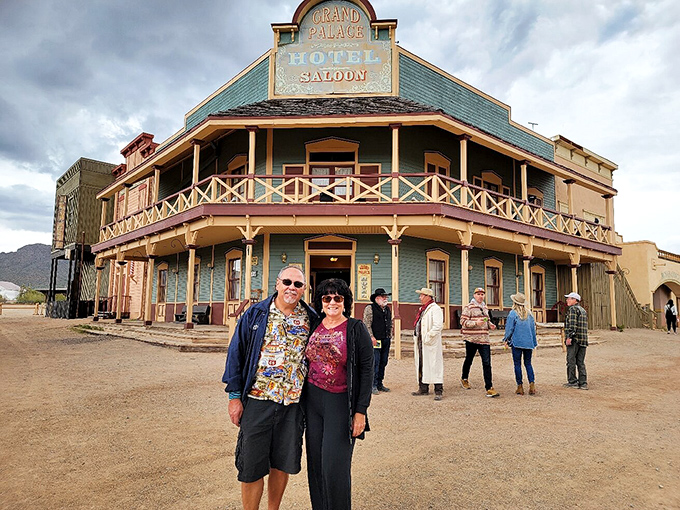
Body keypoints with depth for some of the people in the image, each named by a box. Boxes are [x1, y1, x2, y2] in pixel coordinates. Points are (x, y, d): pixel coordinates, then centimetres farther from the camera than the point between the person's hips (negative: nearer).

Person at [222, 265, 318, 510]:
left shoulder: (311, 319, 3)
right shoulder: (255, 314, -2)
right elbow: (236, 353, -1)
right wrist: (235, 396, -4)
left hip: (294, 402, 2)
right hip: (258, 399, -2)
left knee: (283, 463, 14)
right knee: (252, 465, 4)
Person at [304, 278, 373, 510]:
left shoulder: (356, 329, -7)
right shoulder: (314, 326, 6)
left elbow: (367, 370, -8)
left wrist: (361, 411, -11)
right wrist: (302, 401, 13)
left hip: (341, 402, -4)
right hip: (312, 400, 5)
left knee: (334, 467, -3)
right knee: (315, 463, 11)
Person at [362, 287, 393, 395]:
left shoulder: (388, 309, 17)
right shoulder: (370, 308, -6)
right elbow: (367, 324, -11)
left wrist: (390, 336, 18)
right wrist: (372, 337, -16)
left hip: (386, 340, 7)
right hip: (375, 340, -7)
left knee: (383, 363, 10)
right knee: (375, 363, -7)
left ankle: (379, 384, 20)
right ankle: (373, 385, 0)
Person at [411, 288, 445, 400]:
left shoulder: (435, 309, -10)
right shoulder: (422, 309, 19)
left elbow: (438, 326, -20)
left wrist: (427, 337, -20)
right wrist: (416, 338, 13)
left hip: (431, 344, -9)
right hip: (420, 342, 9)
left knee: (434, 365, -5)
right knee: (421, 365, 12)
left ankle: (439, 391, 1)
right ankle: (423, 389, 22)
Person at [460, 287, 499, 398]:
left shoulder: (485, 307, 15)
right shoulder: (468, 307, -6)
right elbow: (463, 321, -12)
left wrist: (490, 325, 6)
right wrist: (476, 323, -24)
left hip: (484, 339, 5)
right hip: (471, 338, -4)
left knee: (487, 363, -4)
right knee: (469, 360, 12)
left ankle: (489, 388, -5)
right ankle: (464, 379, 37)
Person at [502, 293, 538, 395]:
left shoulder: (513, 313, -9)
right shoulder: (529, 313, 6)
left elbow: (509, 328, -7)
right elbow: (533, 328, 10)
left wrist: (506, 339, 9)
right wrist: (534, 344, 18)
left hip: (517, 342, -4)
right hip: (528, 343, 4)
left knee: (517, 364, 4)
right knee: (528, 364, 12)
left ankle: (520, 387, 6)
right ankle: (532, 384, 1)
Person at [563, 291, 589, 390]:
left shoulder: (573, 309, -8)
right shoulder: (583, 310, 20)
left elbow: (572, 324, -19)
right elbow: (584, 326, 20)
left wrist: (569, 337, -21)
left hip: (574, 339, -8)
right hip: (583, 339, 9)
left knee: (571, 361, -2)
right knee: (581, 362, 9)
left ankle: (572, 382, 1)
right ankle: (583, 383, 8)